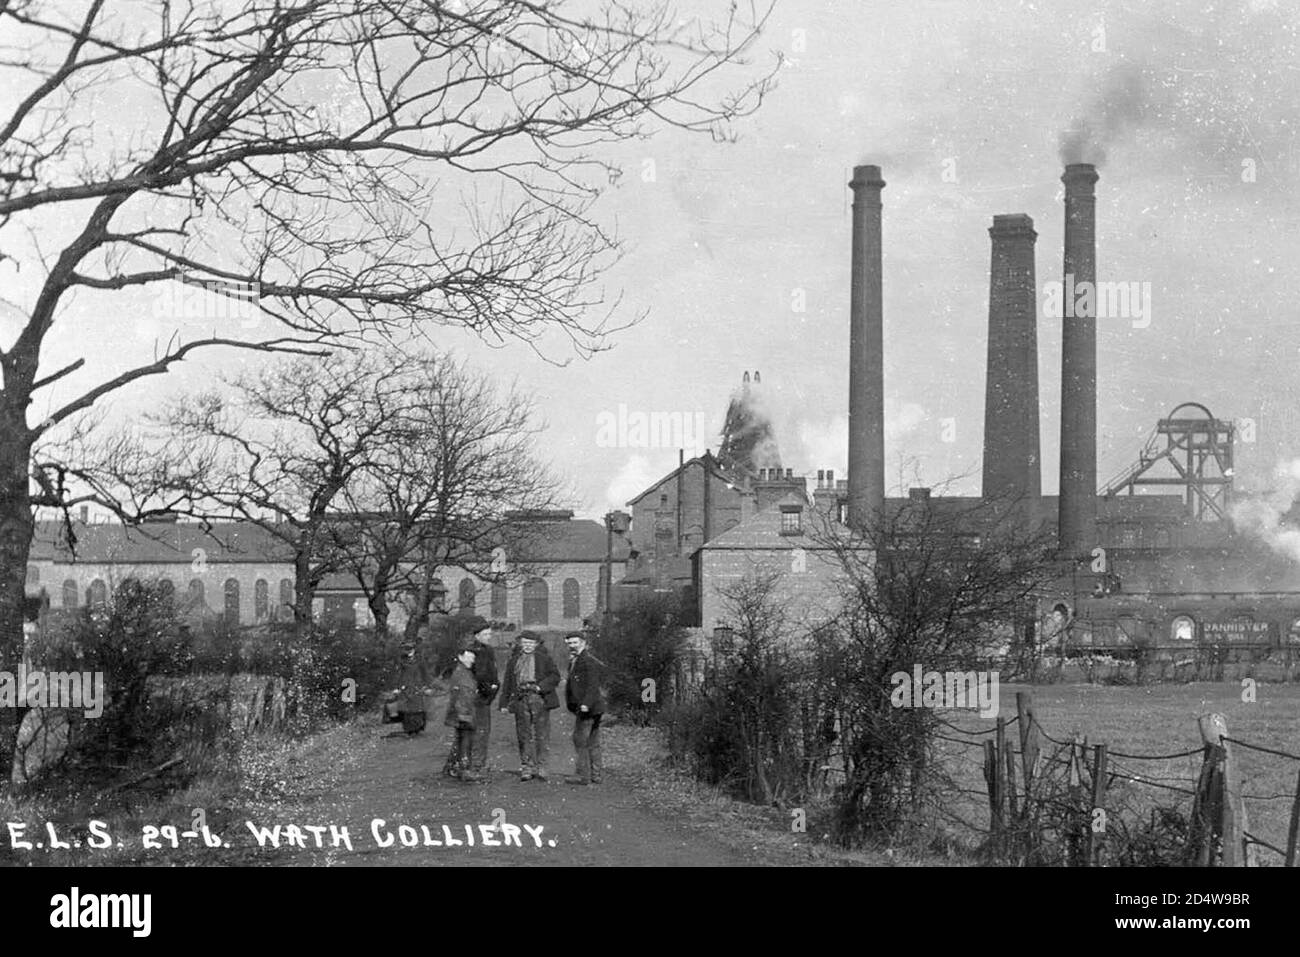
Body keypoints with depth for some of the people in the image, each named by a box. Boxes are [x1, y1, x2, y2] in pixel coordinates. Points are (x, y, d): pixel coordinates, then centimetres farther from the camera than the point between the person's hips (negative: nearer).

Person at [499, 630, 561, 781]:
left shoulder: (544, 658, 7)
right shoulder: (514, 660, 16)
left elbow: (555, 676, 1)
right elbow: (508, 682, 18)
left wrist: (540, 687, -13)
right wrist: (504, 702, 13)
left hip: (539, 699, -2)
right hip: (521, 700, 2)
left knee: (541, 734, -3)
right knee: (524, 736, 0)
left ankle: (540, 767, 3)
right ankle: (527, 768, 5)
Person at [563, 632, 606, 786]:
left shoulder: (588, 662, -13)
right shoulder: (575, 661, 18)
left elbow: (593, 685, -20)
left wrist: (586, 704, -26)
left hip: (587, 708, -11)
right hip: (594, 708, 11)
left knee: (580, 740, -9)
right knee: (593, 742, 11)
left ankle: (583, 775, -7)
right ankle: (595, 775, 15)